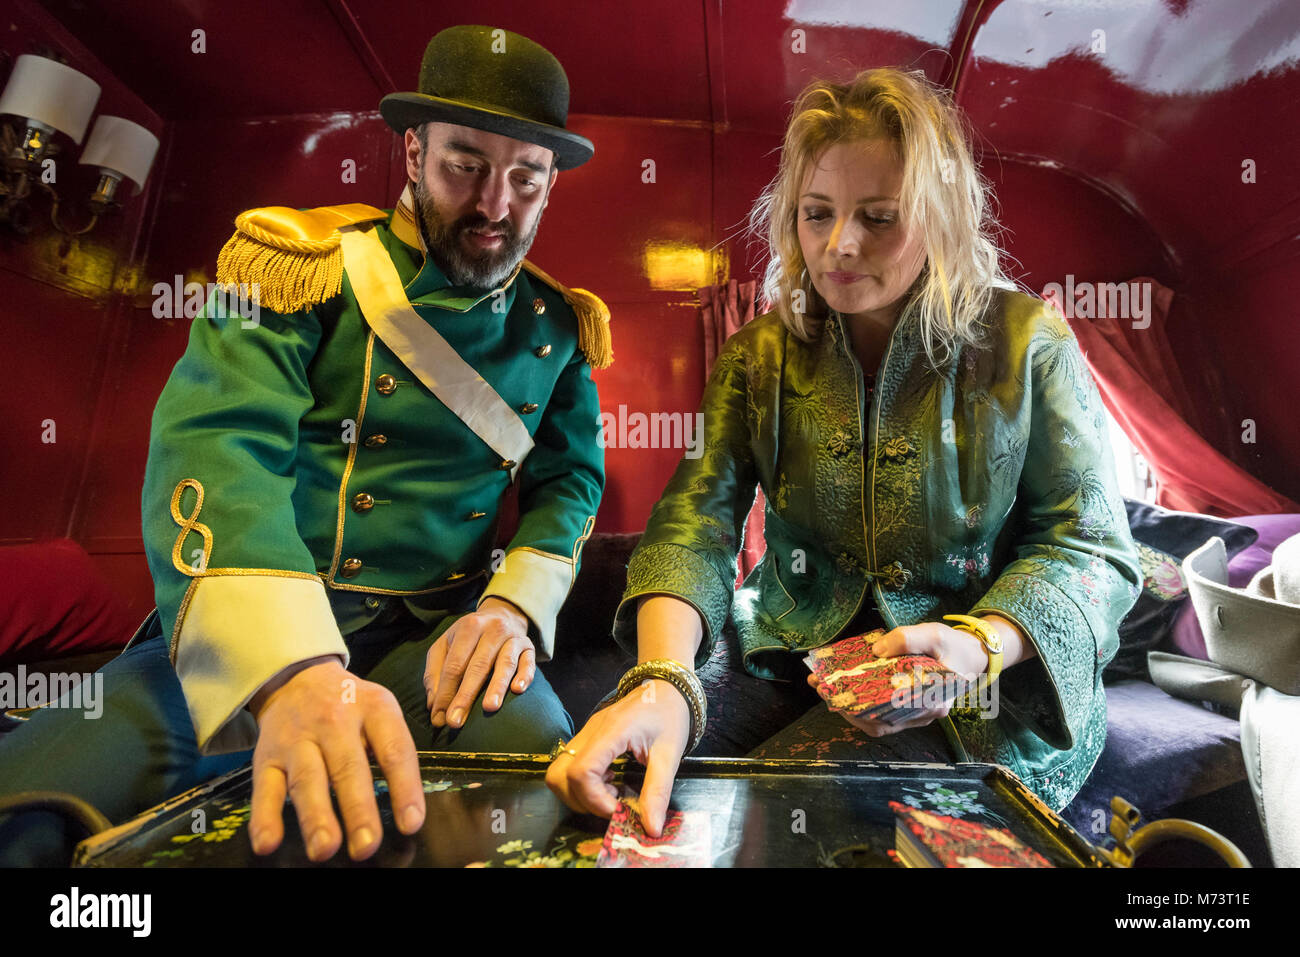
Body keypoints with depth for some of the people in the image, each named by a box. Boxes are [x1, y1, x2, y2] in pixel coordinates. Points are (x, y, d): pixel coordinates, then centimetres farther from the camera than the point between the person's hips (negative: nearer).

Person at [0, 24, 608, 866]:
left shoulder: (559, 325, 9)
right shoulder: (305, 263, -2)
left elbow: (572, 477, 11)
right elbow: (214, 445, -16)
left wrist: (514, 604, -12)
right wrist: (289, 669, -33)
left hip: (434, 634, 2)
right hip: (245, 633, -1)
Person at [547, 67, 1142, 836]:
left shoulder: (1027, 341, -3)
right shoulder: (760, 355, 2)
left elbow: (1092, 547, -3)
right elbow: (697, 519, -10)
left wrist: (979, 647, -24)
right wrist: (663, 679, -29)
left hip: (998, 694, -1)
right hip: (793, 677, 2)